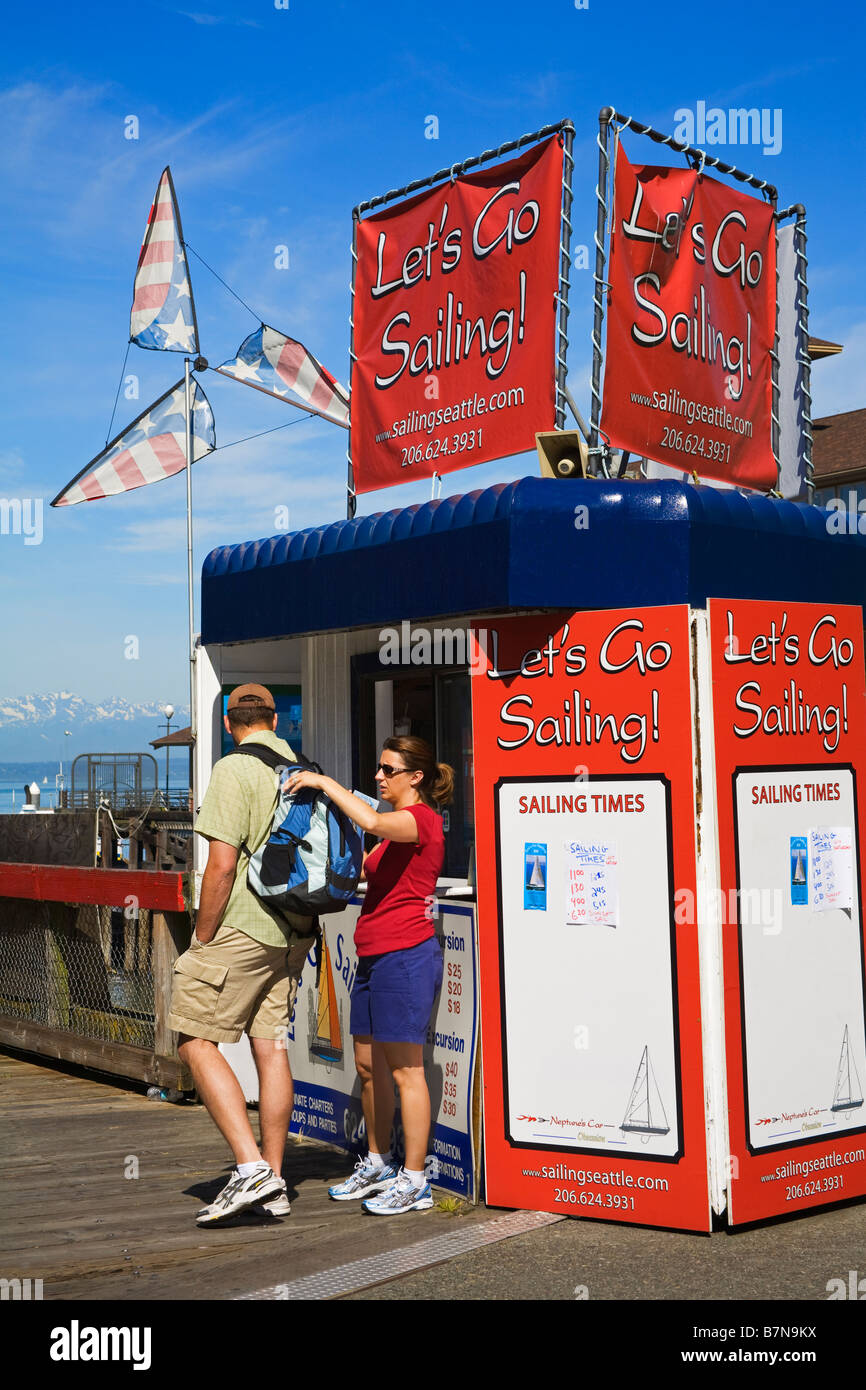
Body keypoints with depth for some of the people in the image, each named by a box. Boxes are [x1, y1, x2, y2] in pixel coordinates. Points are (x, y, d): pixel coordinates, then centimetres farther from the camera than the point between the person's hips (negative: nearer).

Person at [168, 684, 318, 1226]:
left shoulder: (235, 770, -11)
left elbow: (223, 864, -17)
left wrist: (201, 940, -10)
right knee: (271, 1049, 11)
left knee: (197, 1041, 0)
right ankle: (274, 1184, 16)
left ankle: (251, 1167, -9)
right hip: (292, 933, 7)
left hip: (241, 927, -7)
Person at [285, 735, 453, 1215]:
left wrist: (324, 782, -21)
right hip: (375, 955, 10)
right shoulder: (396, 825, 21)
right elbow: (364, 867, 24)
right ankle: (377, 1165, 28)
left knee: (404, 1069, -5)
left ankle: (415, 1182, 3)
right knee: (368, 1065, 15)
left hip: (406, 955, -10)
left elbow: (372, 822, -30)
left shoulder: (423, 819, -11)